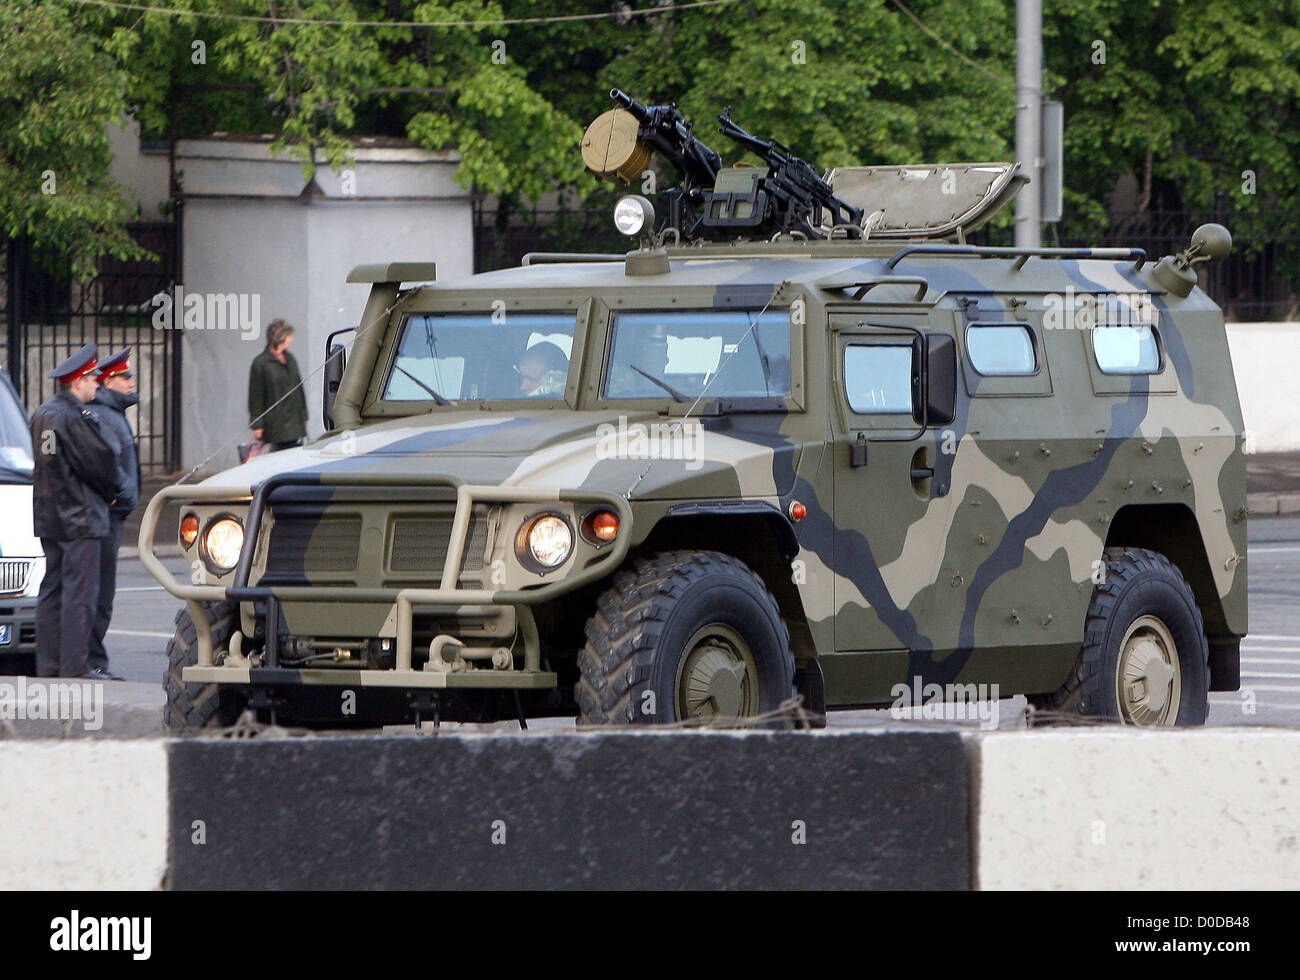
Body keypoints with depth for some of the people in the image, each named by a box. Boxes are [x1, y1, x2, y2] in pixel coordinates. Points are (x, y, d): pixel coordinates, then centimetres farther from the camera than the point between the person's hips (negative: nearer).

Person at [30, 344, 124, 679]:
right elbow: (100, 461, -18)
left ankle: (47, 664, 14)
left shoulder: (41, 415, 13)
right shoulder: (78, 418, -17)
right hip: (81, 519, -9)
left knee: (52, 589, 12)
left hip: (47, 518, 9)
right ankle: (75, 667, -9)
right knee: (80, 592, -7)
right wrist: (112, 491, 3)